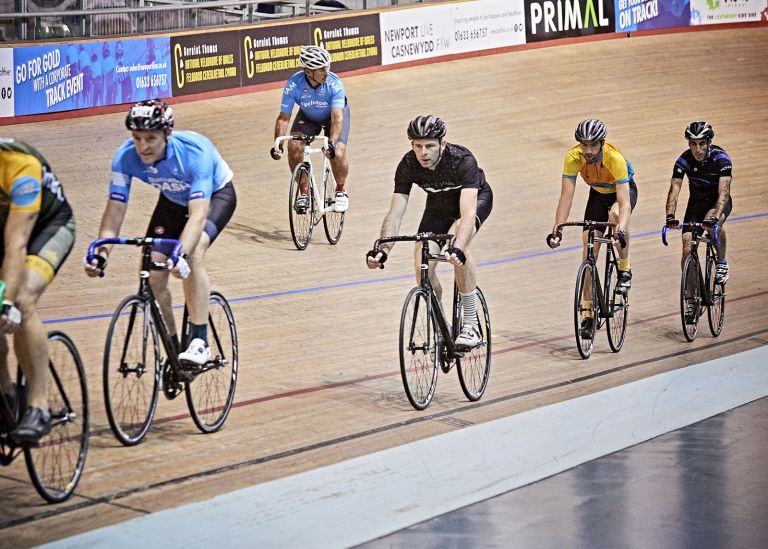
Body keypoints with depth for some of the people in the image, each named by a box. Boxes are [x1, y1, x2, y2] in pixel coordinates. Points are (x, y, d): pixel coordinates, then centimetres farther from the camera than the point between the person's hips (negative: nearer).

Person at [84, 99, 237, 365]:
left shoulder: (194, 152, -40)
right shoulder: (125, 157, -27)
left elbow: (198, 213, -48)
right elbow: (115, 208, -25)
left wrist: (181, 255, -62)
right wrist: (101, 253, -41)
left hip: (215, 195, -5)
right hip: (173, 200, 5)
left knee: (193, 253, -34)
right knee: (152, 272, -11)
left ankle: (199, 341, -29)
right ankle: (174, 349, 8)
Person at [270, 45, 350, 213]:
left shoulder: (334, 84, -34)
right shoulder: (293, 85, -31)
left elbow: (337, 119, -40)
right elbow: (284, 117, -27)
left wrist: (332, 143, -55)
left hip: (333, 115, -1)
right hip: (308, 116, 2)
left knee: (337, 154, -23)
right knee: (294, 146, -25)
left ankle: (341, 191, 9)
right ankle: (303, 193, -6)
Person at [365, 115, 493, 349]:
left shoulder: (462, 160, -39)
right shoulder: (408, 165, -27)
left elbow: (467, 213, -48)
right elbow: (395, 213, -29)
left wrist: (457, 248, -65)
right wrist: (383, 249, -46)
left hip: (477, 198, -4)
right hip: (439, 202, 4)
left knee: (459, 249, -34)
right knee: (422, 267, -14)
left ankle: (471, 325, -23)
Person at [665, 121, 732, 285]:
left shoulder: (721, 158, -26)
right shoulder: (684, 161, -20)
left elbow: (724, 192, -36)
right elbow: (674, 191, -25)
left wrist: (716, 216, -52)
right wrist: (670, 216, -44)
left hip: (718, 202, -3)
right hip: (696, 202, 3)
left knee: (712, 224, -37)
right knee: (688, 250, -10)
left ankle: (722, 262, -11)